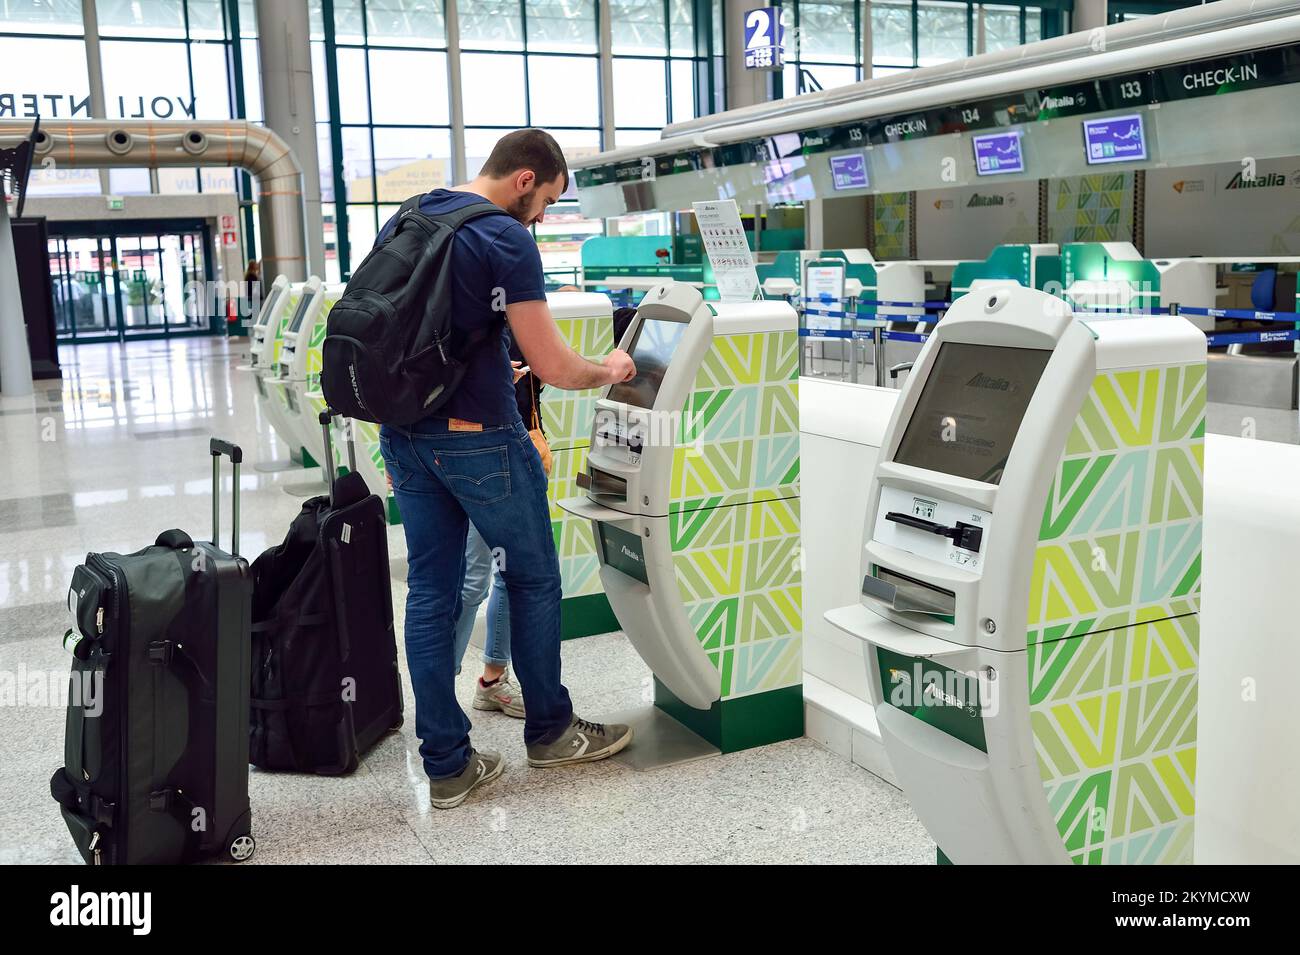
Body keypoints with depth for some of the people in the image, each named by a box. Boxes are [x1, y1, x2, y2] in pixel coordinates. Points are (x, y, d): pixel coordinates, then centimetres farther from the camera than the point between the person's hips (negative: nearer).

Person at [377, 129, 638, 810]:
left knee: (429, 593, 9)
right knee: (534, 579, 12)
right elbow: (552, 366, -15)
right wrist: (608, 371, 4)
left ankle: (446, 766, 16)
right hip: (479, 441, -7)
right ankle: (550, 732, 27)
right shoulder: (507, 240, -13)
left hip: (404, 438, 7)